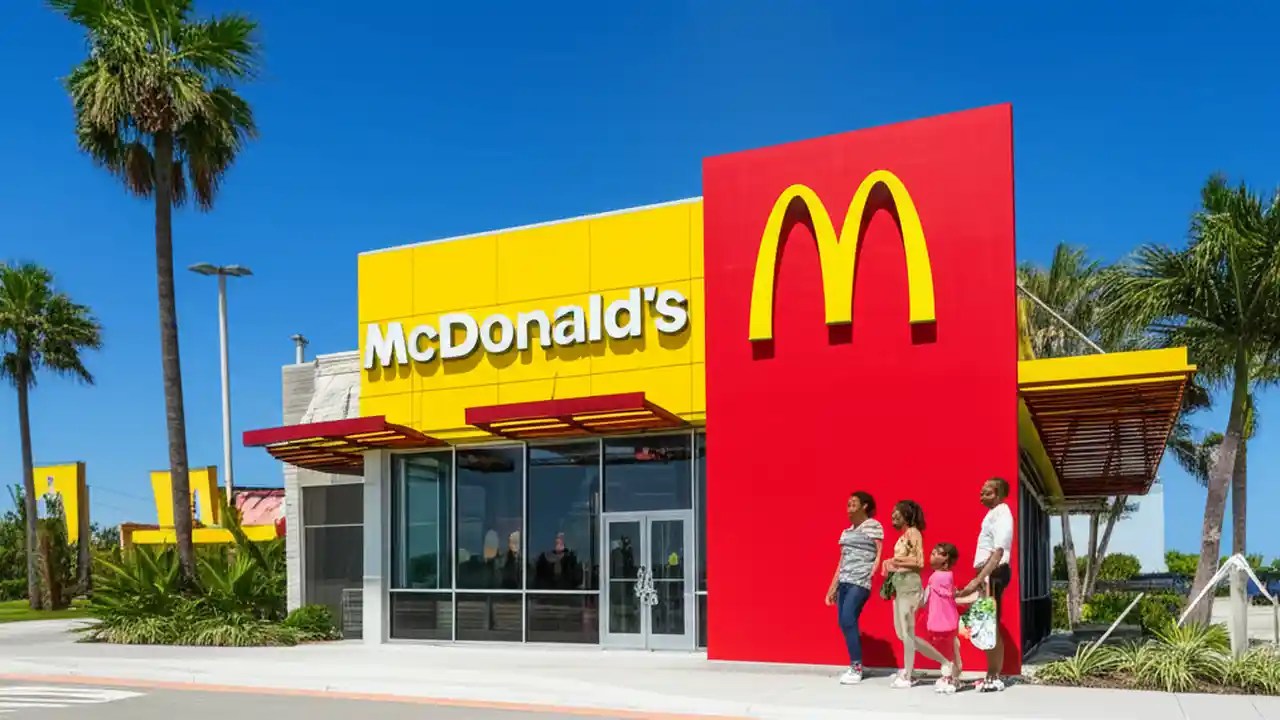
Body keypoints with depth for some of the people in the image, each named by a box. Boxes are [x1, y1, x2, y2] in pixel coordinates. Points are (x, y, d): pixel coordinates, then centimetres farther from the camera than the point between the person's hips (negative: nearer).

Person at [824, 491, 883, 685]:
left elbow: (879, 554, -5)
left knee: (848, 620, -15)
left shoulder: (873, 526, 0)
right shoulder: (846, 531, 19)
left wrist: (871, 577, -16)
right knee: (843, 623, 3)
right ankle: (855, 666, 11)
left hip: (861, 581, -7)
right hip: (844, 581, 7)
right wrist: (833, 587, 18)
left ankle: (856, 668, -8)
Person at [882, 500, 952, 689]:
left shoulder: (913, 533, -8)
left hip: (909, 584, -10)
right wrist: (890, 563, 4)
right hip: (899, 584, 10)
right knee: (902, 632, 11)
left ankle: (907, 676, 3)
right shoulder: (903, 535, 17)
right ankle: (943, 661, 19)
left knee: (906, 631, -4)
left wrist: (895, 562, -13)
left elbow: (919, 562, -15)